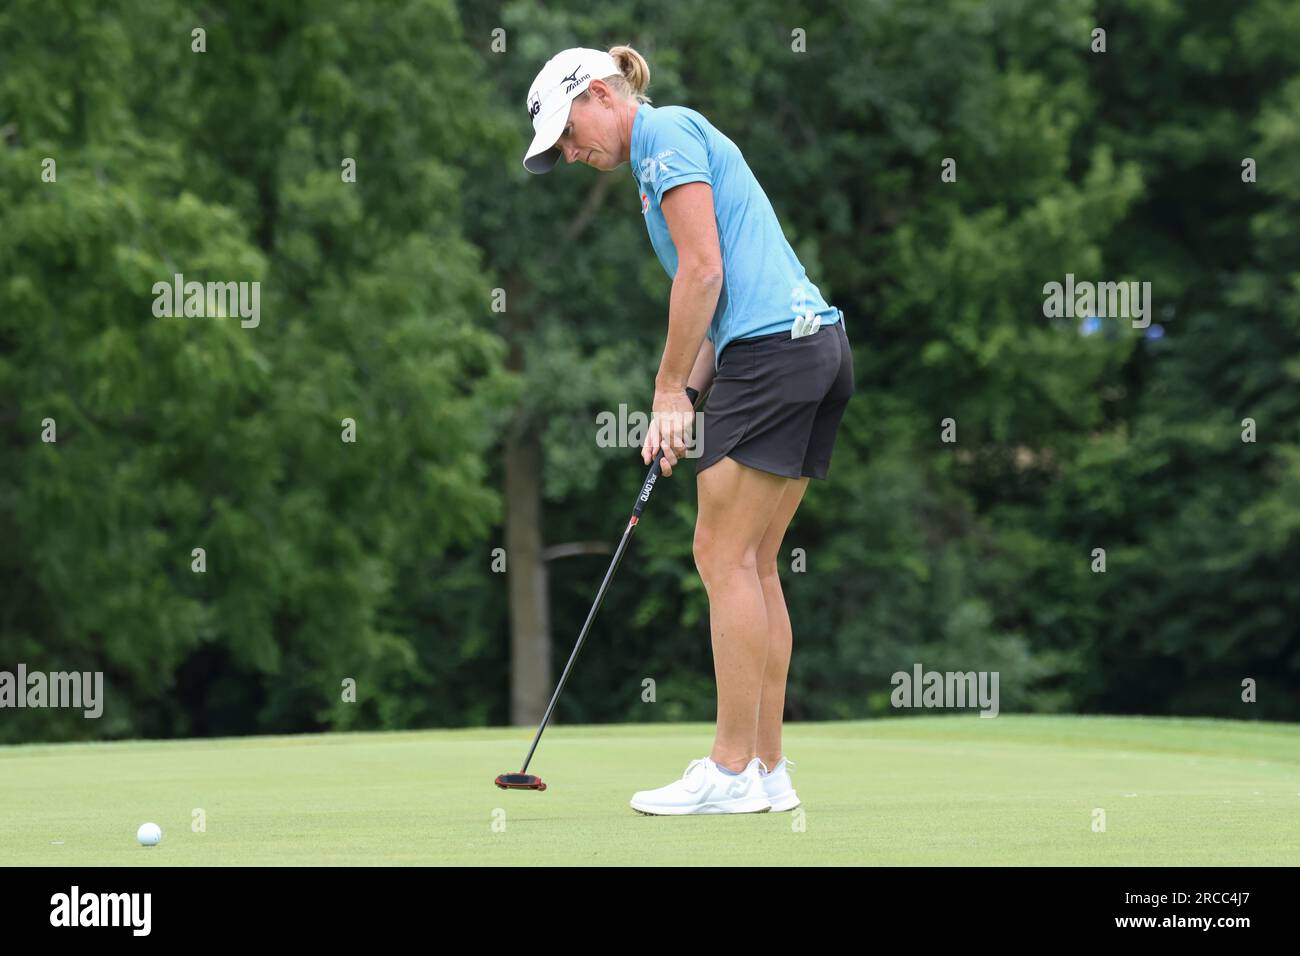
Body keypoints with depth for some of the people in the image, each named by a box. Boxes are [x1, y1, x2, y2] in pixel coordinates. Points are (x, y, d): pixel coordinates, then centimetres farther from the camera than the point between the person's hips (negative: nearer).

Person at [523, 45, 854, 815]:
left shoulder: (665, 133, -5)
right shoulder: (676, 144, 25)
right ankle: (768, 766, 10)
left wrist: (670, 389, -7)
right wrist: (680, 402, 14)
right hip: (819, 344, 10)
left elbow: (704, 270, -13)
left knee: (726, 557, -7)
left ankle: (733, 772, -6)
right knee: (754, 565, 9)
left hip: (771, 350, -10)